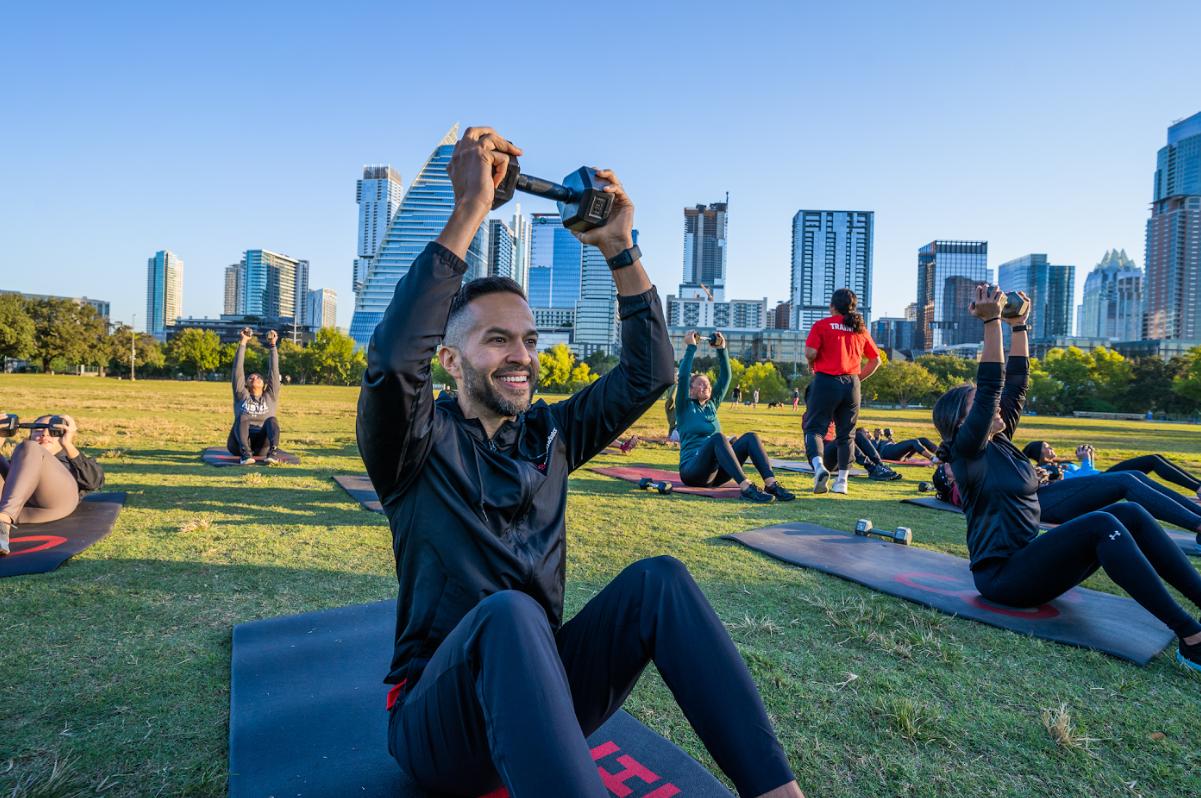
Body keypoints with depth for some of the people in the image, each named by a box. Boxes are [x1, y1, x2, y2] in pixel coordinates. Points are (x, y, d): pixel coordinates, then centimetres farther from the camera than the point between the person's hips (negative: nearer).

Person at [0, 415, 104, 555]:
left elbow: (96, 481, 9)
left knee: (29, 449, -24)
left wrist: (68, 445, 1)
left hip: (58, 495, -2)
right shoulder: (19, 460, 44)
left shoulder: (74, 461, 36)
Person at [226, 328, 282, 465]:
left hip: (262, 445, 0)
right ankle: (245, 454, -49)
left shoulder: (270, 396, 21)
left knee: (271, 420, -29)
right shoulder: (241, 395, 20)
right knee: (242, 417, -29)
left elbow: (274, 370, 14)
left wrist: (272, 346, 10)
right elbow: (238, 369, 14)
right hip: (239, 443, 0)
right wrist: (243, 343, 11)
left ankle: (272, 453, -52)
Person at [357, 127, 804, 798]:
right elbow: (394, 356, -30)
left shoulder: (549, 435, 5)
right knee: (510, 612, -38)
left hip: (543, 699, 4)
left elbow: (649, 372, 1)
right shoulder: (421, 442, -8)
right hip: (440, 721, -4)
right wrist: (470, 210, -27)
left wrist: (620, 249, -6)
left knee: (657, 579, -21)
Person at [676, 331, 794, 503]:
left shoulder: (712, 405, 20)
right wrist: (691, 347, -7)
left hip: (715, 473, 6)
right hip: (692, 470, -6)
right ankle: (746, 487, -46)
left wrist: (721, 349, 7)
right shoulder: (685, 407, 5)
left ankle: (771, 484, -31)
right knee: (718, 437, -34)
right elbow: (683, 376, -10)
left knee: (750, 437, -15)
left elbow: (725, 377, 14)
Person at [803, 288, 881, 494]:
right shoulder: (860, 328, 12)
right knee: (846, 433, 11)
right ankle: (842, 481, 13)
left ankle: (819, 465, -23)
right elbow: (876, 360, 14)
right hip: (852, 384, 4)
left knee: (814, 427, 2)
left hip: (826, 381, -4)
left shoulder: (822, 325, -1)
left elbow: (810, 352, -14)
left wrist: (811, 365, 6)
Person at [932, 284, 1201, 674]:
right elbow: (991, 386, -20)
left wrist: (1019, 325, 12)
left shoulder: (998, 441, 14)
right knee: (1101, 524, -27)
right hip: (1004, 575, -9)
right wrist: (991, 321, -22)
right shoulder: (966, 450, -10)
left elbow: (1015, 383, 14)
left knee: (1130, 513, -6)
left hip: (1030, 559, 9)